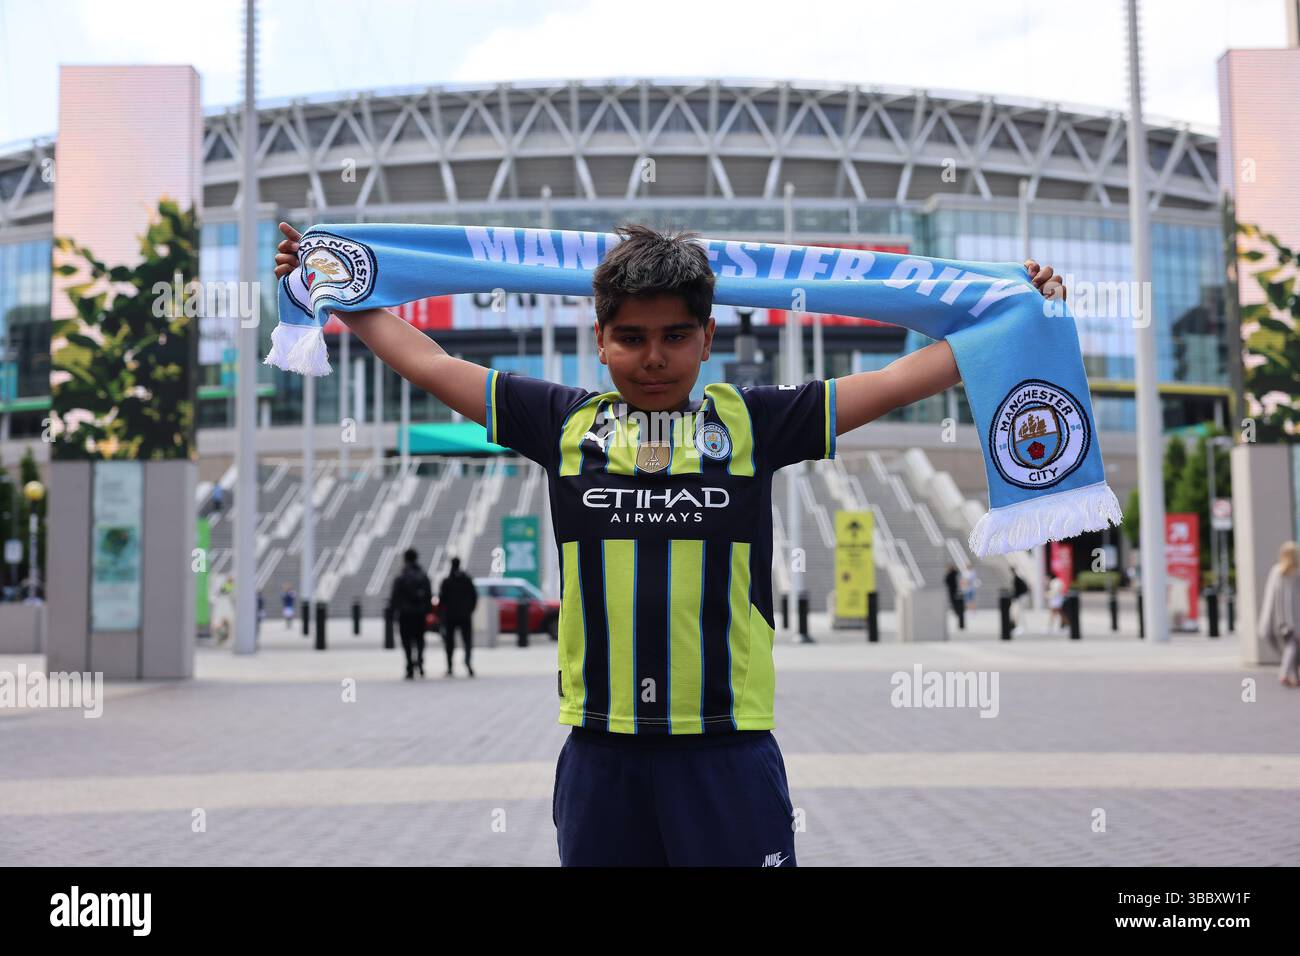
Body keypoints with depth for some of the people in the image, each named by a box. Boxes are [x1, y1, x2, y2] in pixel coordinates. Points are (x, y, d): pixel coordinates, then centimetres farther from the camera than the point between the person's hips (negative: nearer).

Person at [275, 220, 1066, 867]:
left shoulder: (753, 421, 3)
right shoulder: (565, 422, 7)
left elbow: (898, 381, 8)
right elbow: (427, 363, 15)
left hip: (729, 751, -1)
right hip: (599, 753, 2)